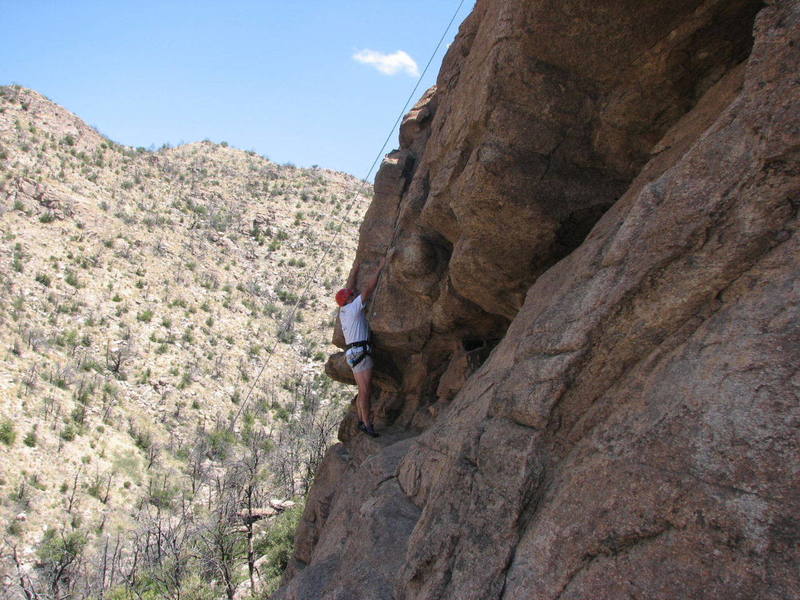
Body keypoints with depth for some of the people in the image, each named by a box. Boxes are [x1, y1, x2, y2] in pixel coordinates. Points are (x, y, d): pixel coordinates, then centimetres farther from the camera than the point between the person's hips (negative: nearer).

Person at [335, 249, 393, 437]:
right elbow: (369, 288, -10)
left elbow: (350, 287, 28)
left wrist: (357, 268, 34)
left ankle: (361, 421, 14)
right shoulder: (353, 308, -5)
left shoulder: (343, 311, 16)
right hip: (360, 352, -10)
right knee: (365, 390, -11)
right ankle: (367, 424, -12)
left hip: (353, 353, 10)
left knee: (364, 390, 12)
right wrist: (380, 267, -7)